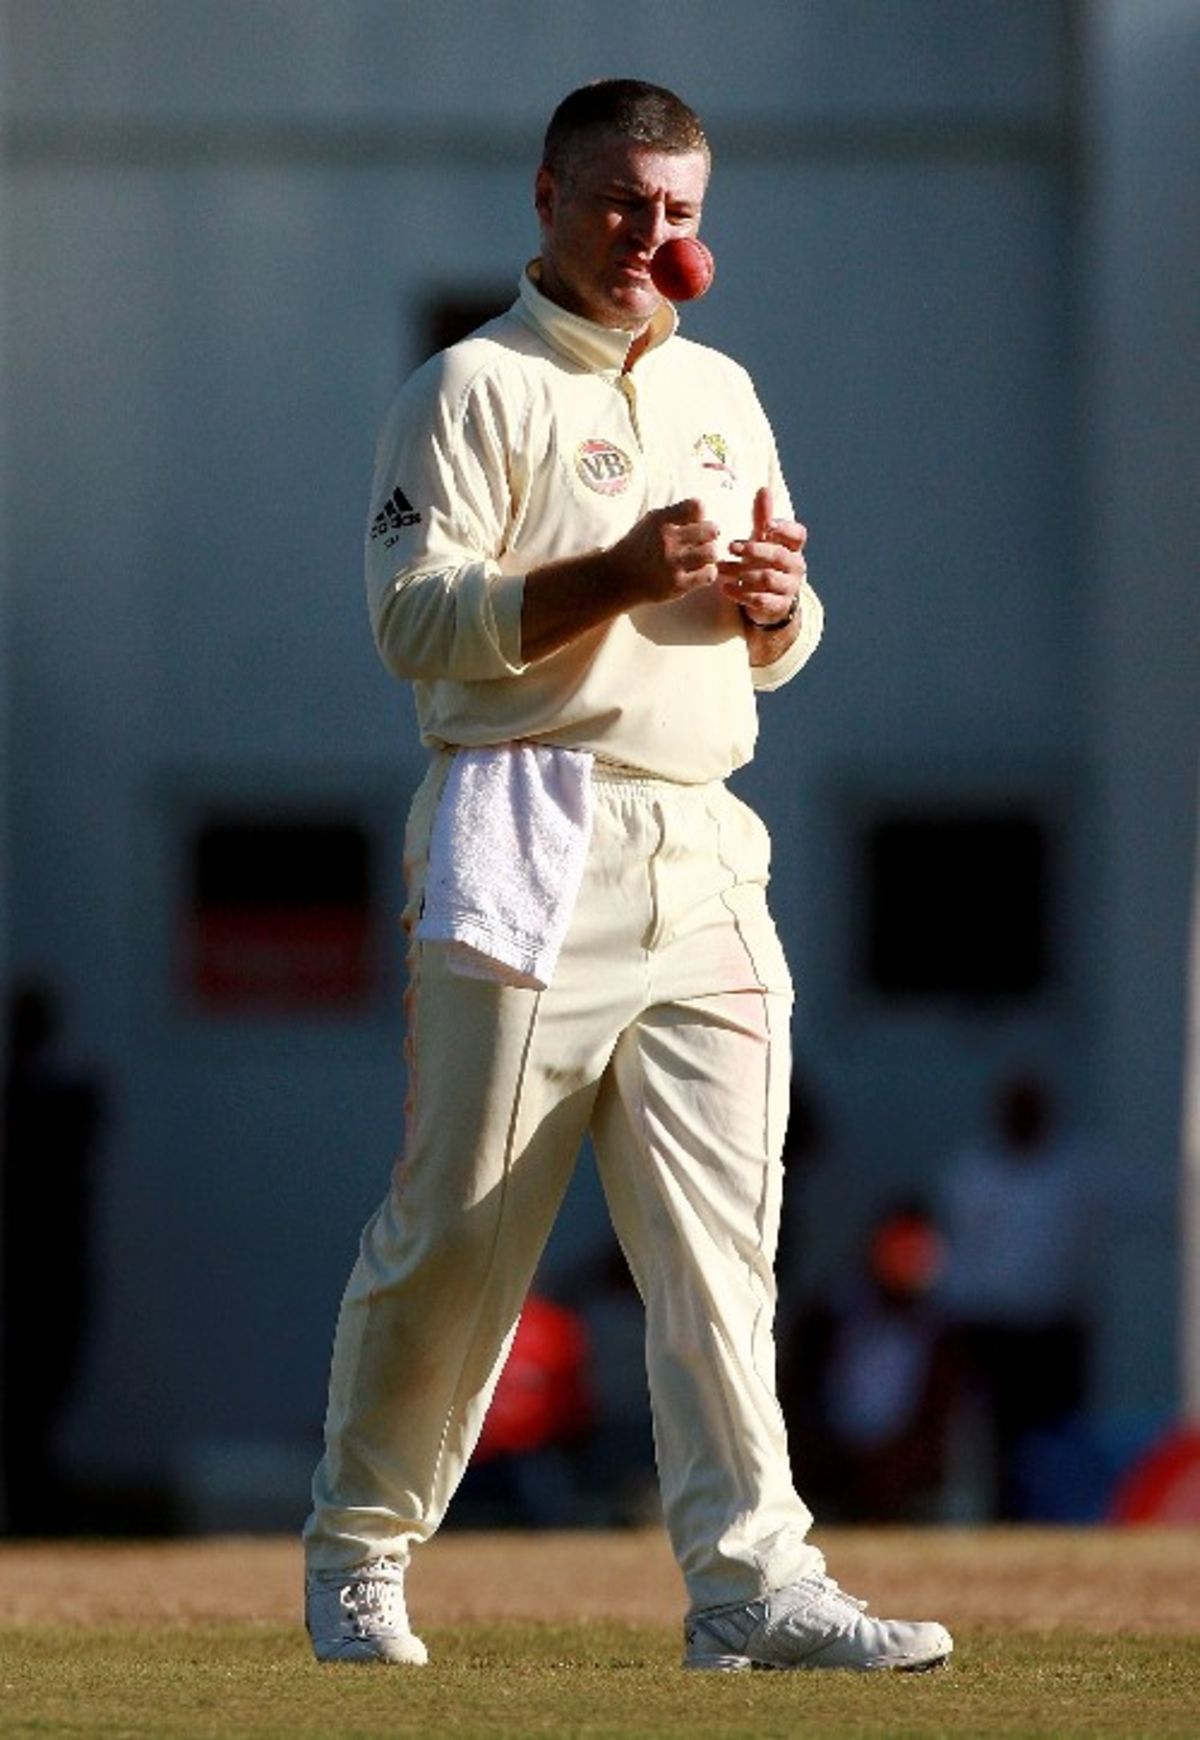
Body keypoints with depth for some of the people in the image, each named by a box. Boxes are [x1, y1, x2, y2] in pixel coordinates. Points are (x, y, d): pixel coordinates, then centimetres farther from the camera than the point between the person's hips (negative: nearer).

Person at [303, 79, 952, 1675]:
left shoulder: (723, 395, 20)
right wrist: (619, 575, -20)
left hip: (701, 855, 6)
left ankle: (751, 1577, -10)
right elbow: (417, 618, -10)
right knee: (455, 1228, -2)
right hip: (528, 851, -6)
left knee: (721, 1234, -4)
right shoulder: (474, 389, 0)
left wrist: (775, 598, 0)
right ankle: (356, 1558, 12)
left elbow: (778, 653, 24)